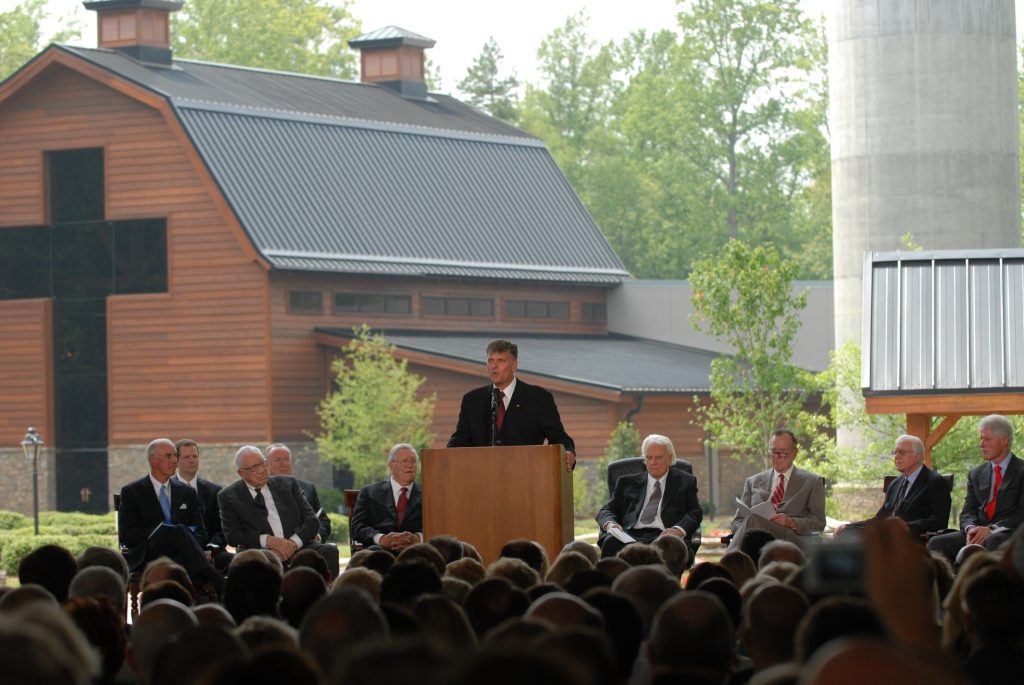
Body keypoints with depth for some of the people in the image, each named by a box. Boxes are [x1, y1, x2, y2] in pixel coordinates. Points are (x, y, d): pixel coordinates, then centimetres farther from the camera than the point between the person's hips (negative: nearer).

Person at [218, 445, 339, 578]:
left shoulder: (288, 484, 18)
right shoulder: (228, 496, 12)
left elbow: (312, 520, 12)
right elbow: (232, 535, 1)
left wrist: (293, 543, -9)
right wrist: (269, 540, -14)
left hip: (297, 546, 3)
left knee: (329, 551, -28)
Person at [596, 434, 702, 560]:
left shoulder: (685, 482, 21)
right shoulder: (627, 482, 26)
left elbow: (695, 513, 10)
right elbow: (606, 511, 20)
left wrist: (679, 529, -13)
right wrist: (609, 524, -6)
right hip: (631, 535, 1)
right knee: (611, 542, -35)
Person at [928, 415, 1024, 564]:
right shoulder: (976, 474, 22)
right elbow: (967, 512, 15)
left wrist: (991, 529, -19)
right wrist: (971, 528, -10)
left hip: (1010, 533, -5)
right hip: (979, 532, 5)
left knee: (994, 541, -41)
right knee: (936, 543, -19)